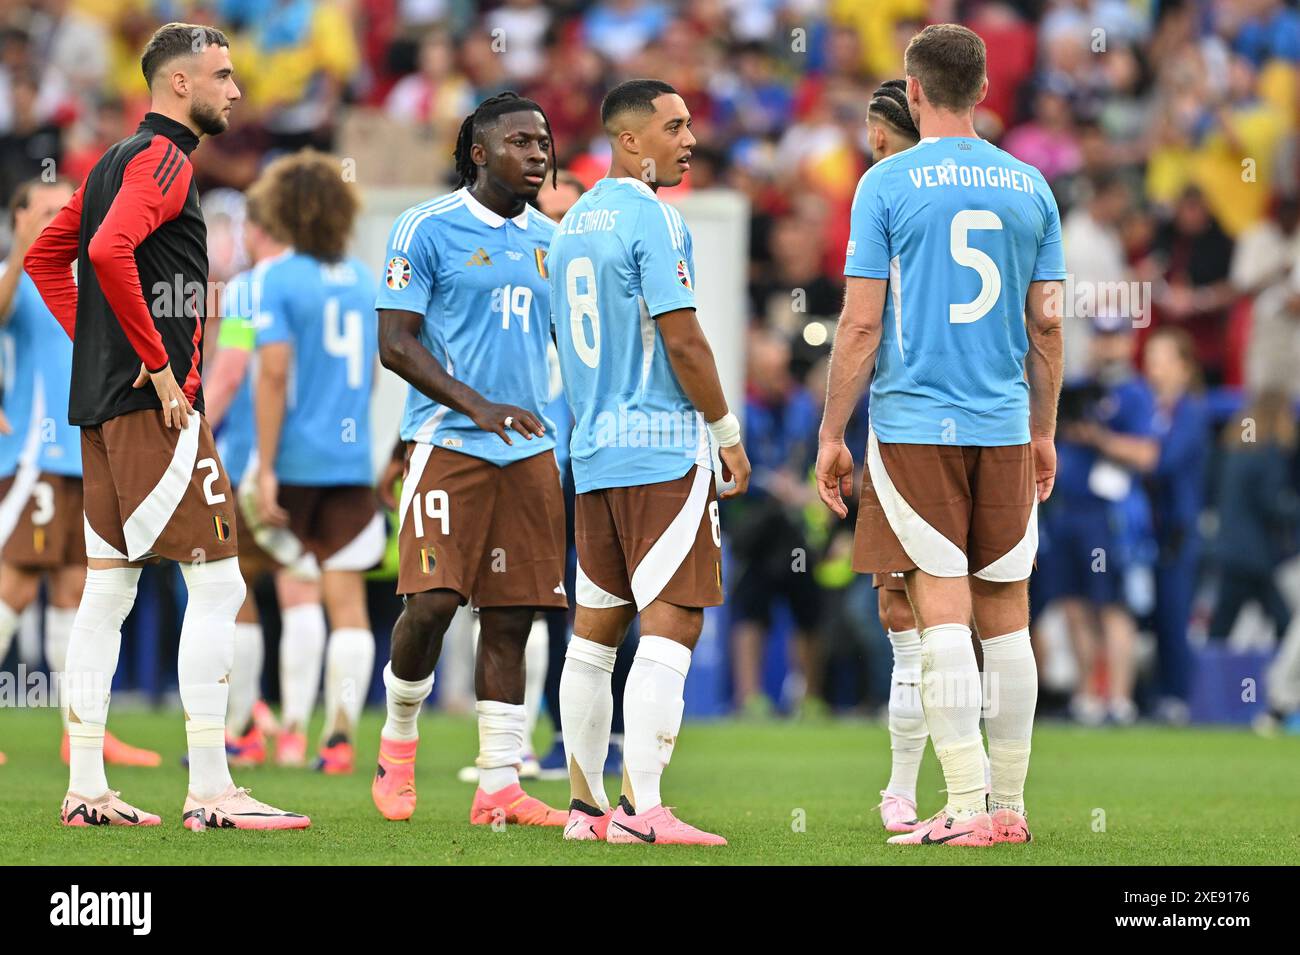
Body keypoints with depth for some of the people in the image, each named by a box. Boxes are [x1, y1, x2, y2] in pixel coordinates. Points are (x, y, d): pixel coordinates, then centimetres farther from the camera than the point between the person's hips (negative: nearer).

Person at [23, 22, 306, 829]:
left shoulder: (117, 161, 19)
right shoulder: (163, 158, -10)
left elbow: (46, 256, 26)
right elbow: (109, 252, -25)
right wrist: (160, 365, -19)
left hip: (102, 401, 10)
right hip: (155, 404, -10)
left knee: (108, 588, 10)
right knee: (217, 583, -8)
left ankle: (86, 787, 10)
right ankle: (211, 791, -11)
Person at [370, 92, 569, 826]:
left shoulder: (549, 239, 15)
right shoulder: (428, 229, -3)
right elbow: (396, 344, -7)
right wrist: (477, 405, -18)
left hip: (532, 449, 5)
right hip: (450, 441, -5)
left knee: (511, 617, 2)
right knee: (432, 600, -14)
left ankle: (500, 787, 4)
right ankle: (399, 739, 11)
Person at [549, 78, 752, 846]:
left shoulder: (574, 222, 15)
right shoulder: (653, 219, -11)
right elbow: (682, 339, -15)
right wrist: (729, 435, -8)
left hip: (593, 454, 9)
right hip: (663, 450, -9)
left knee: (596, 628, 11)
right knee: (672, 625, -9)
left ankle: (587, 804, 14)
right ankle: (642, 810, -16)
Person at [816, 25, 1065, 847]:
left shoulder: (888, 184, -4)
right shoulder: (1030, 186, 7)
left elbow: (861, 323, -7)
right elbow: (1047, 324, 9)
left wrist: (832, 435, 0)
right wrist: (1044, 432, 19)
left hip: (914, 427, -4)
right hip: (1005, 429, 4)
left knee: (943, 614, -5)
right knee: (1006, 617, 8)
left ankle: (966, 806, -9)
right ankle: (1010, 807, 11)